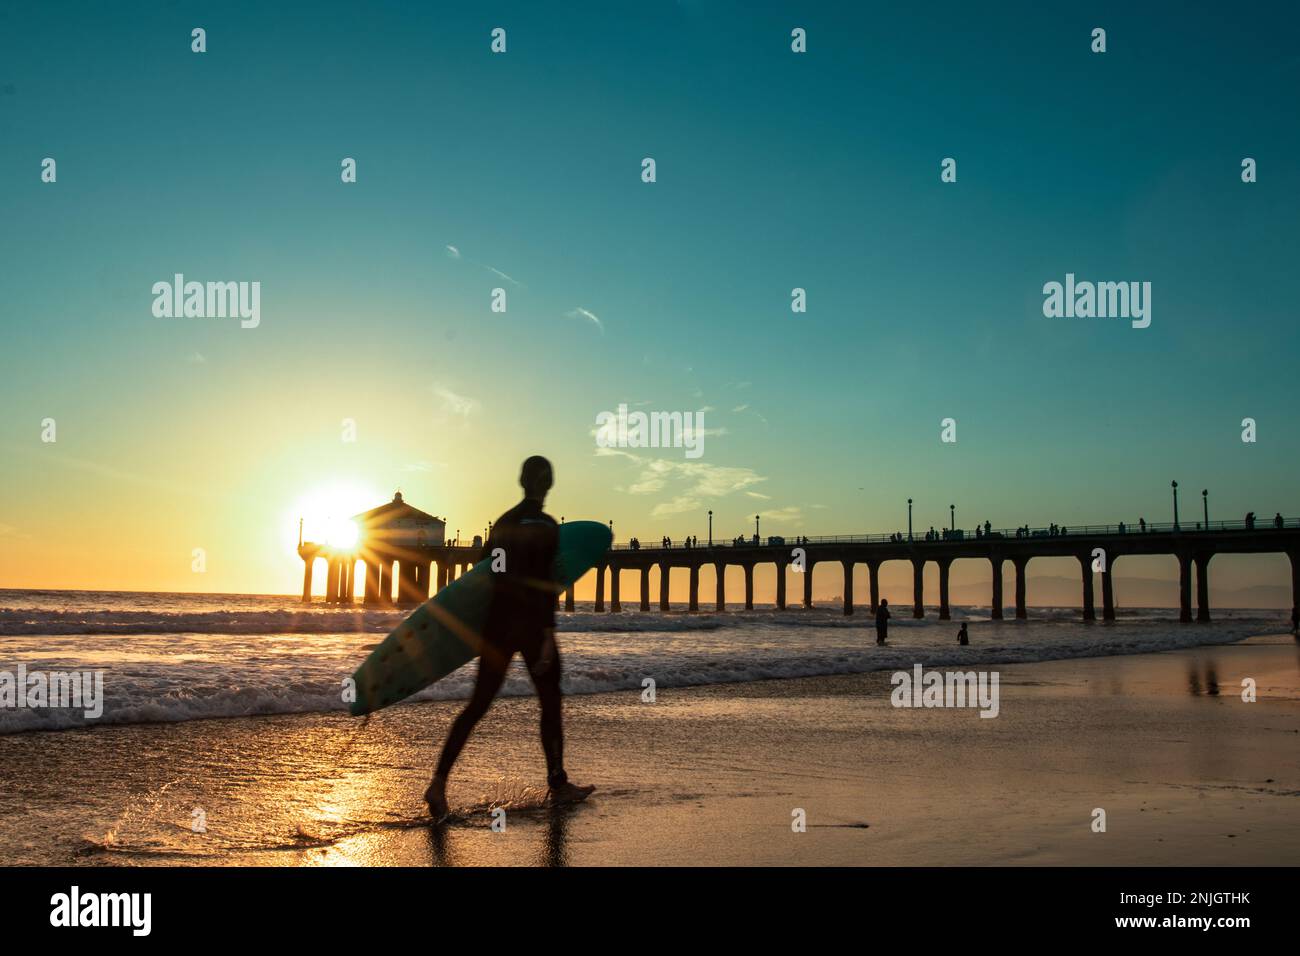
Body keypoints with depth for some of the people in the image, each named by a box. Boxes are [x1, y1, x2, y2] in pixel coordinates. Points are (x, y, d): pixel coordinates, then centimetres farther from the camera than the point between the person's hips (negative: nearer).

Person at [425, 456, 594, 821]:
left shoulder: (503, 522, 9)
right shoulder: (545, 526, -11)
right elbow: (543, 582, -18)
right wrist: (548, 634, -18)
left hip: (498, 622, 6)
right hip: (531, 624, -6)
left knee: (478, 705, 5)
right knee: (550, 704, 11)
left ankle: (439, 782, -8)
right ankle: (557, 785, 22)